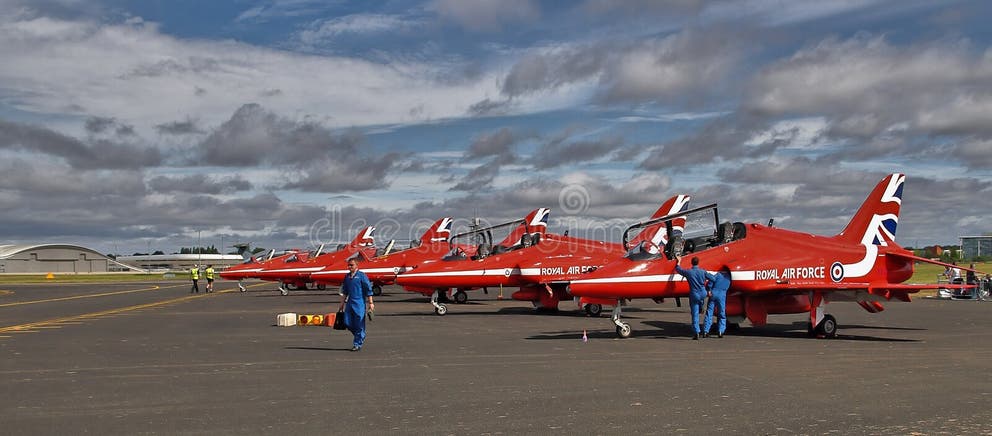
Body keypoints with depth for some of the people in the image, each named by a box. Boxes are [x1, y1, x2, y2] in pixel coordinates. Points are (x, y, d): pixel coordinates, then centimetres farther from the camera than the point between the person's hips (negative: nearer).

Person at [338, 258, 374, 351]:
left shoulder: (362, 276, -5)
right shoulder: (347, 277, 13)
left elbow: (368, 290, -5)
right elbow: (344, 292, 21)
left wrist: (370, 303, -8)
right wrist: (342, 304, 20)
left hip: (359, 303, -6)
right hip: (349, 303, 6)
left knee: (359, 324, -3)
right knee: (347, 323, 3)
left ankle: (357, 344, 5)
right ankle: (361, 337, 26)